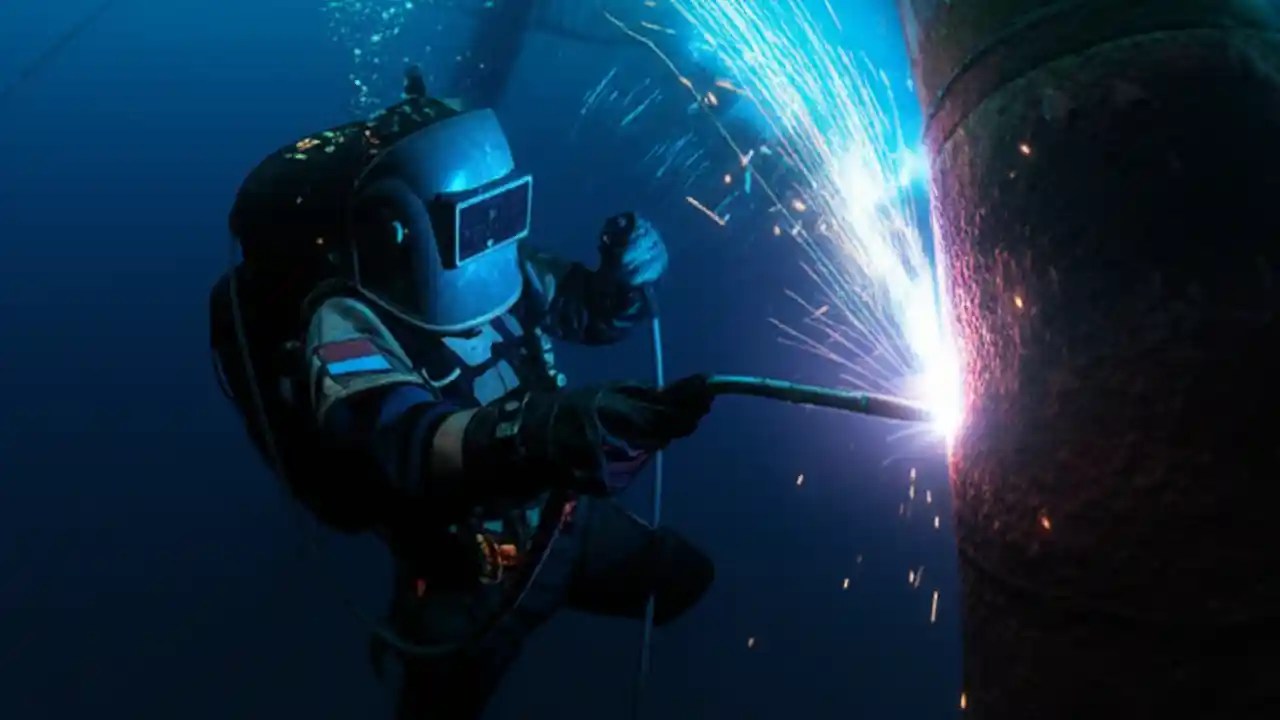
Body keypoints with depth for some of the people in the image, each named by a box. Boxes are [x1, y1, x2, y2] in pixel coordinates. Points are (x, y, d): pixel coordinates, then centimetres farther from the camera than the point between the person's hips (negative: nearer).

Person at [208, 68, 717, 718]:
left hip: (566, 515, 6)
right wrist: (535, 429, -69)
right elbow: (396, 443, -50)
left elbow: (593, 311, 4)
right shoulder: (349, 323, -31)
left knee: (683, 580, 22)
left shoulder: (496, 268, -13)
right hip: (470, 579, -6)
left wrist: (627, 272, -21)